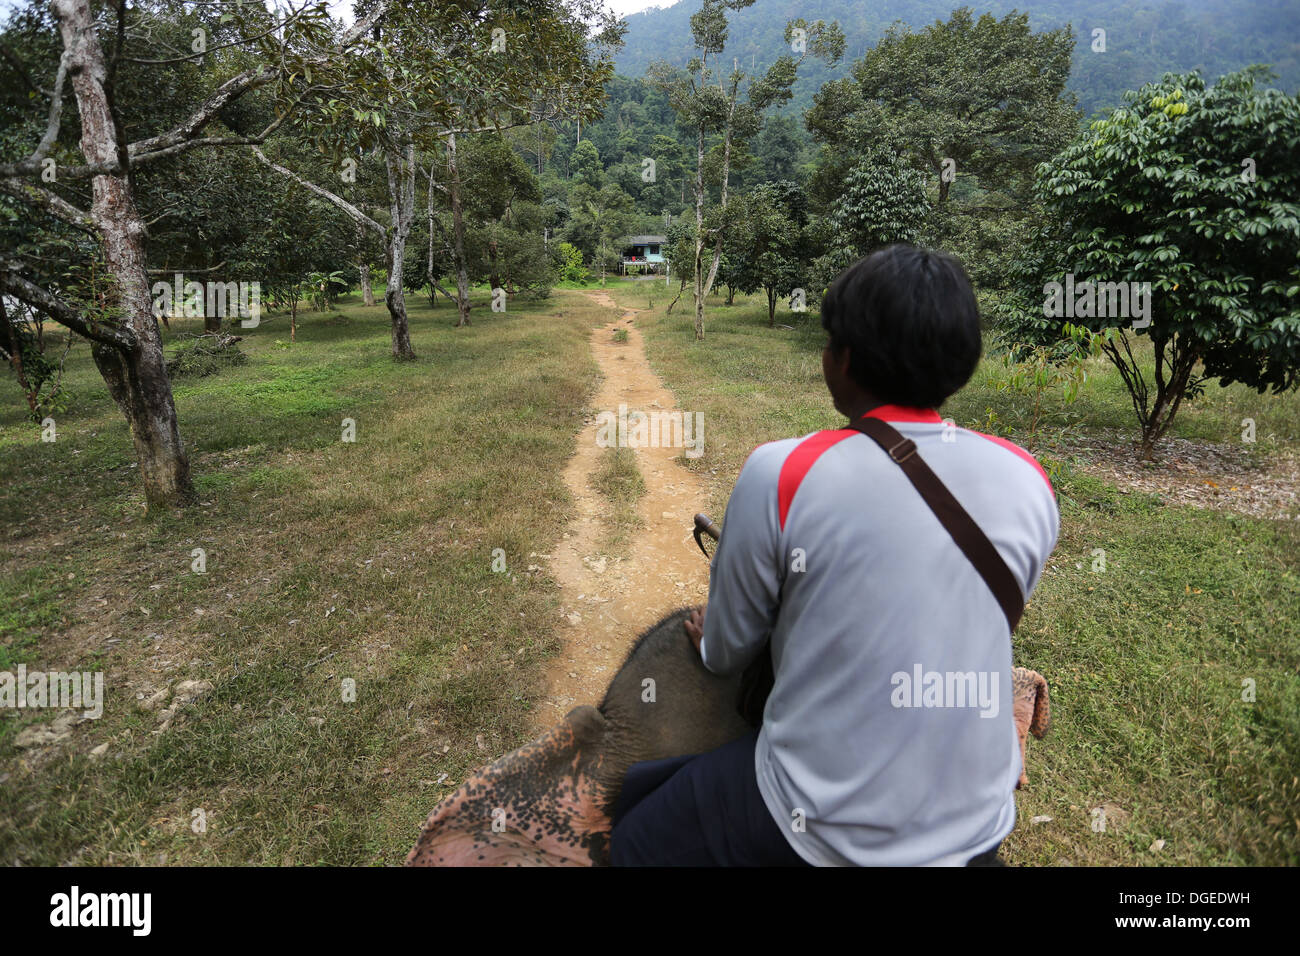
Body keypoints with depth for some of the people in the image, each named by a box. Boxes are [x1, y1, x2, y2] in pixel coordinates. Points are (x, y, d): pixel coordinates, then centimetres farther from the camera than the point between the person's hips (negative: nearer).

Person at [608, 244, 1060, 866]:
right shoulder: (1028, 483, -9)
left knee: (635, 841, 17)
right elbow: (981, 629, 7)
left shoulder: (781, 474, -21)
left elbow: (727, 652, -6)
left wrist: (713, 640, 17)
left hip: (828, 831, -5)